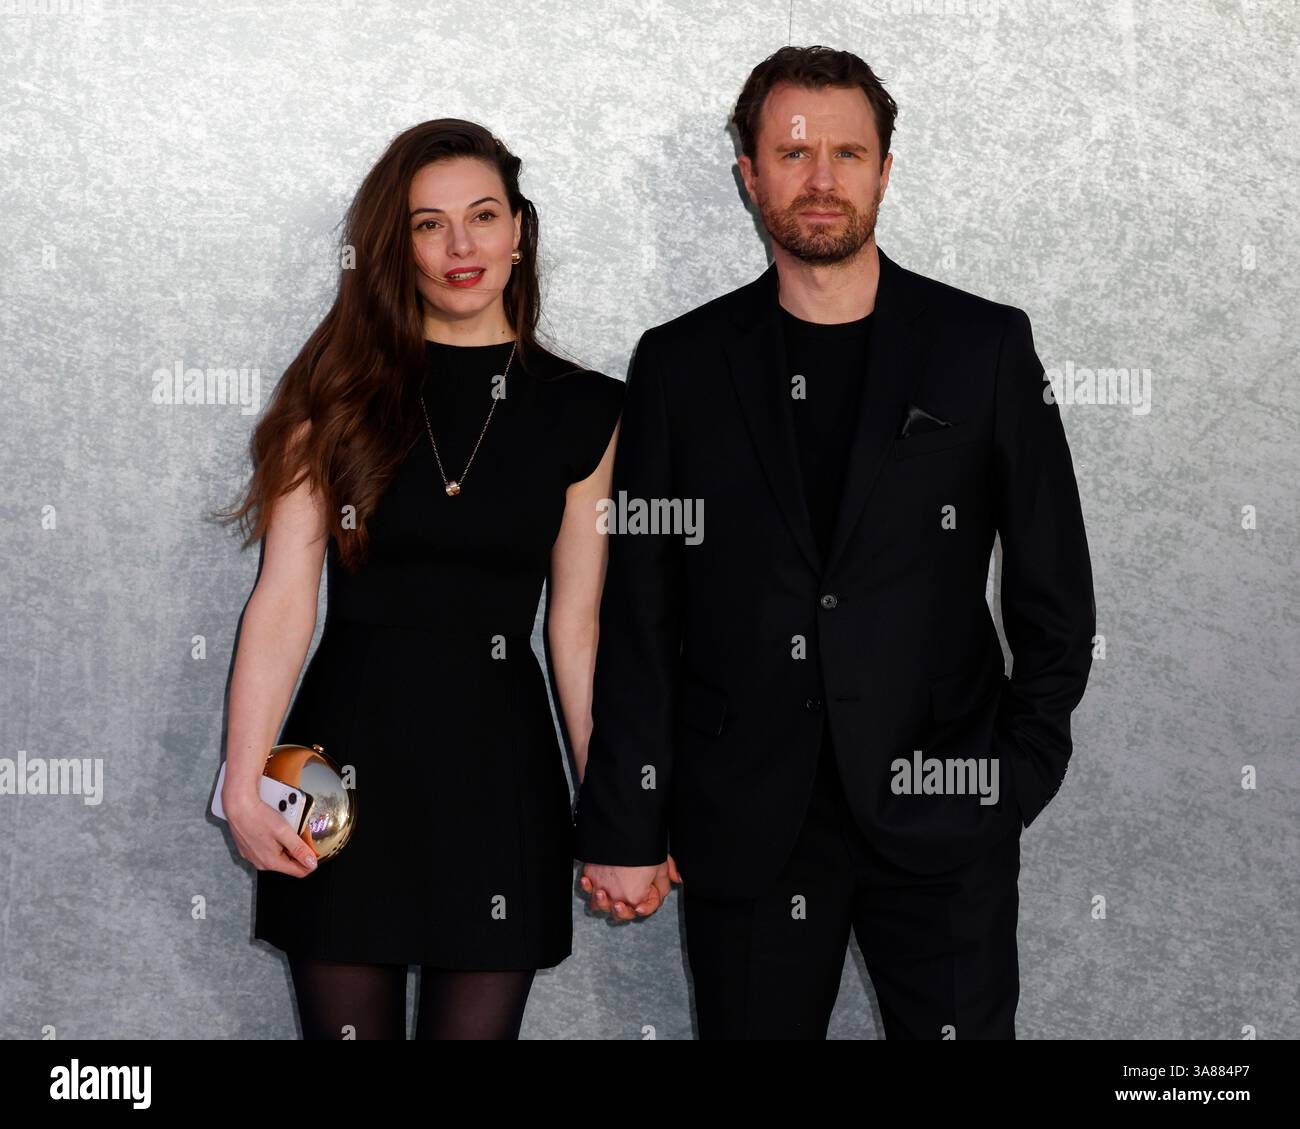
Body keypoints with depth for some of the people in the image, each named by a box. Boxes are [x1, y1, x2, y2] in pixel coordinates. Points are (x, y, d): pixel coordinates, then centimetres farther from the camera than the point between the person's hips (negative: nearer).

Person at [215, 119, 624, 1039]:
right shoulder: (342, 389, 2)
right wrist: (243, 781, -12)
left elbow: (576, 626, 6)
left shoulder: (581, 410, 4)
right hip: (349, 754, 0)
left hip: (499, 765, 0)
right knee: (346, 1026, 8)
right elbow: (284, 598, -4)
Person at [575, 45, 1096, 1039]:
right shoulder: (681, 363, 5)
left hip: (941, 818, 0)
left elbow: (1054, 581, 6)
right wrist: (624, 826, 1)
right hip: (744, 830, 1)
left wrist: (1025, 765, -1)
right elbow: (638, 614, 4)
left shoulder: (986, 346, 3)